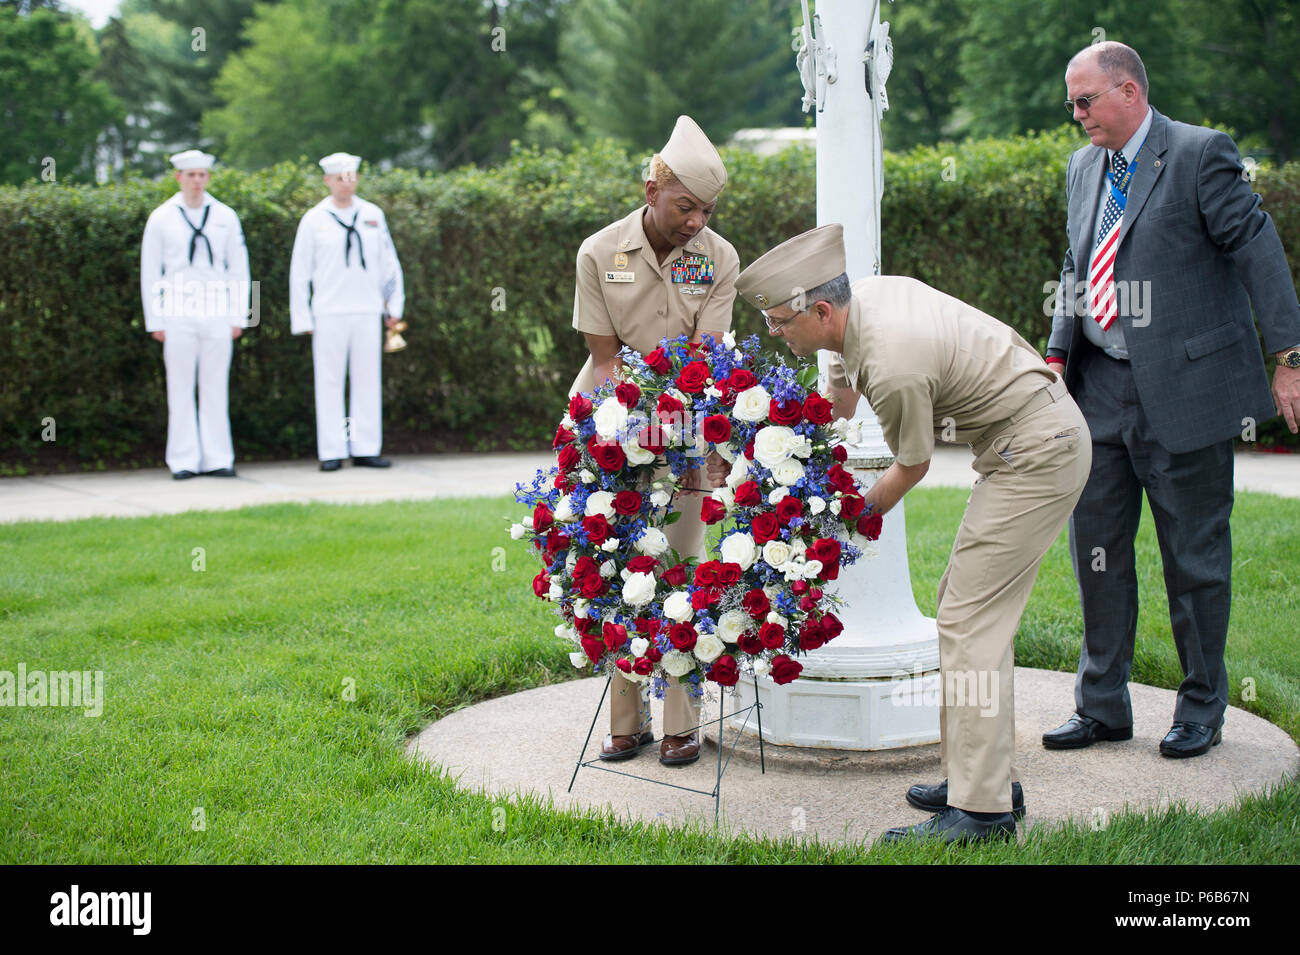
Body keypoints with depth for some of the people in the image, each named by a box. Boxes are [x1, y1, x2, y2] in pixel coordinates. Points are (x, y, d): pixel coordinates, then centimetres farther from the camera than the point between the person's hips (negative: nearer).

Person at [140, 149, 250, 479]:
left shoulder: (225, 216, 9)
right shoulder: (162, 218, 5)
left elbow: (239, 269, 11)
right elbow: (150, 273, 6)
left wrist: (239, 316, 5)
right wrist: (155, 321, 1)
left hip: (217, 315, 1)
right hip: (177, 316, -1)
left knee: (216, 387, 2)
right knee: (181, 389, 0)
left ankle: (217, 460, 7)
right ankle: (184, 461, 5)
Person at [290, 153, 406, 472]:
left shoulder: (372, 215, 9)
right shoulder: (314, 219, 2)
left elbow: (389, 263, 16)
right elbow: (299, 272, 4)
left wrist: (394, 305, 10)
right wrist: (302, 319, -1)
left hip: (367, 312, 2)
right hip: (329, 313, -2)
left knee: (367, 380, 3)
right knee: (329, 382, -1)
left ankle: (365, 450, 8)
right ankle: (332, 452, 3)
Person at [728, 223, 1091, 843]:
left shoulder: (893, 366, -27)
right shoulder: (864, 296, 1)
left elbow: (912, 466, -10)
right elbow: (834, 405, 17)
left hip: (1037, 453, -10)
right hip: (1044, 439, 10)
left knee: (970, 621, -11)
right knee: (968, 608, 14)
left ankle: (981, 809, -8)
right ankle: (988, 777, 20)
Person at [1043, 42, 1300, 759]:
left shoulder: (1200, 155, -9)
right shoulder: (1083, 169, 13)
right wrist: (1057, 356, 10)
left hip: (1185, 390, -6)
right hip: (1100, 391, 7)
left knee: (1194, 553, 4)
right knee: (1095, 544, 9)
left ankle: (1202, 709, 20)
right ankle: (1102, 706, 22)